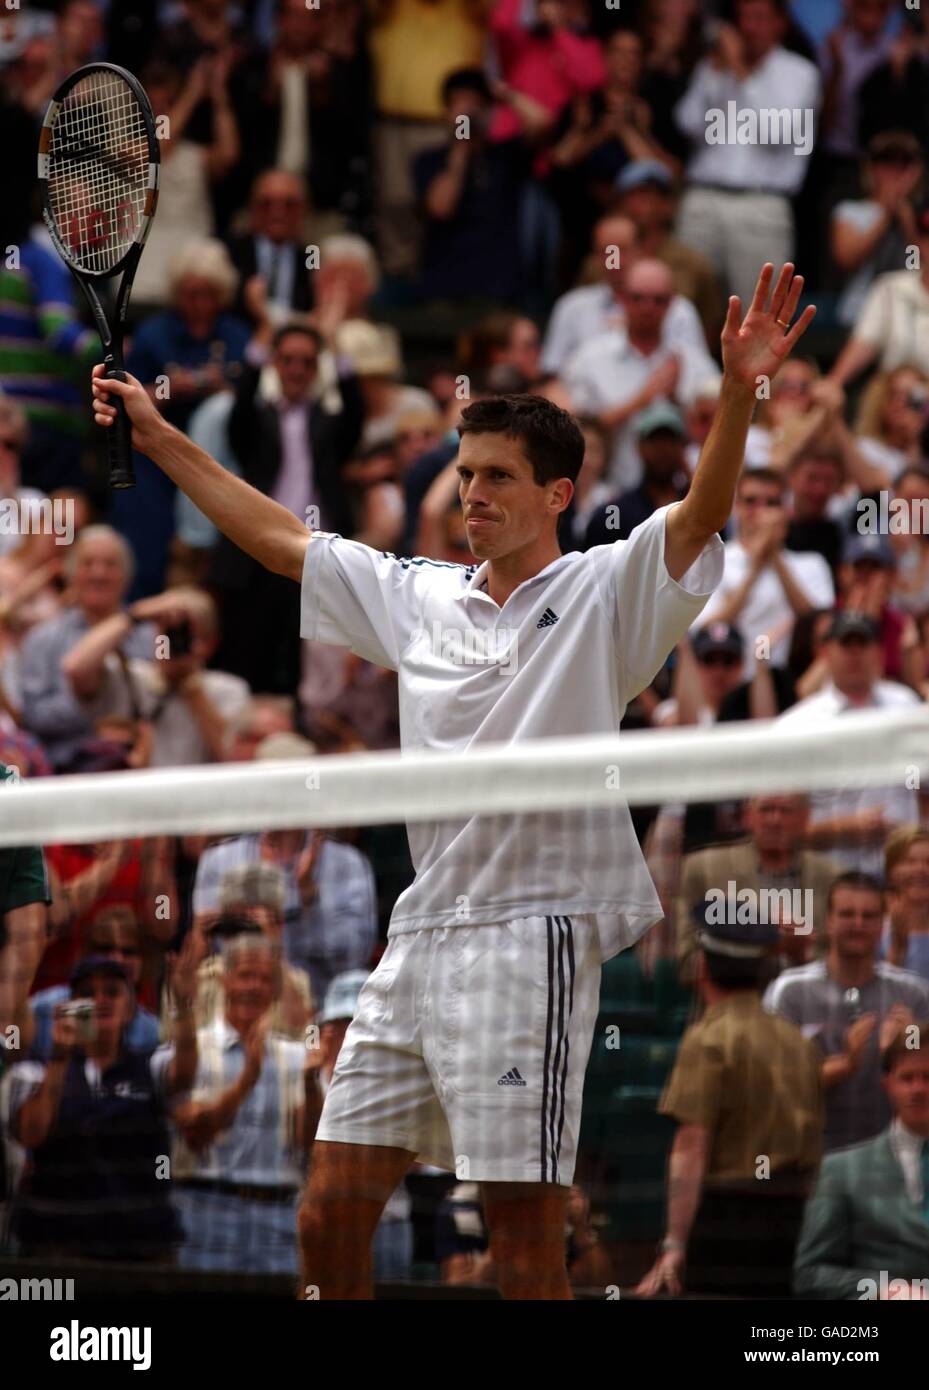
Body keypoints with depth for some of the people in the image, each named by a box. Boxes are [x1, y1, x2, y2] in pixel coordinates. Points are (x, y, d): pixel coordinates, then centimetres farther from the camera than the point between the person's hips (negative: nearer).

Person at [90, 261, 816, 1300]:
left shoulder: (602, 592, 0)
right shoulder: (415, 596, 17)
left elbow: (700, 517, -16)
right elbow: (278, 539, 26)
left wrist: (738, 393, -32)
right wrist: (160, 439, 26)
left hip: (533, 933, -6)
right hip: (419, 933, 6)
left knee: (524, 1245, -7)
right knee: (329, 1219, 6)